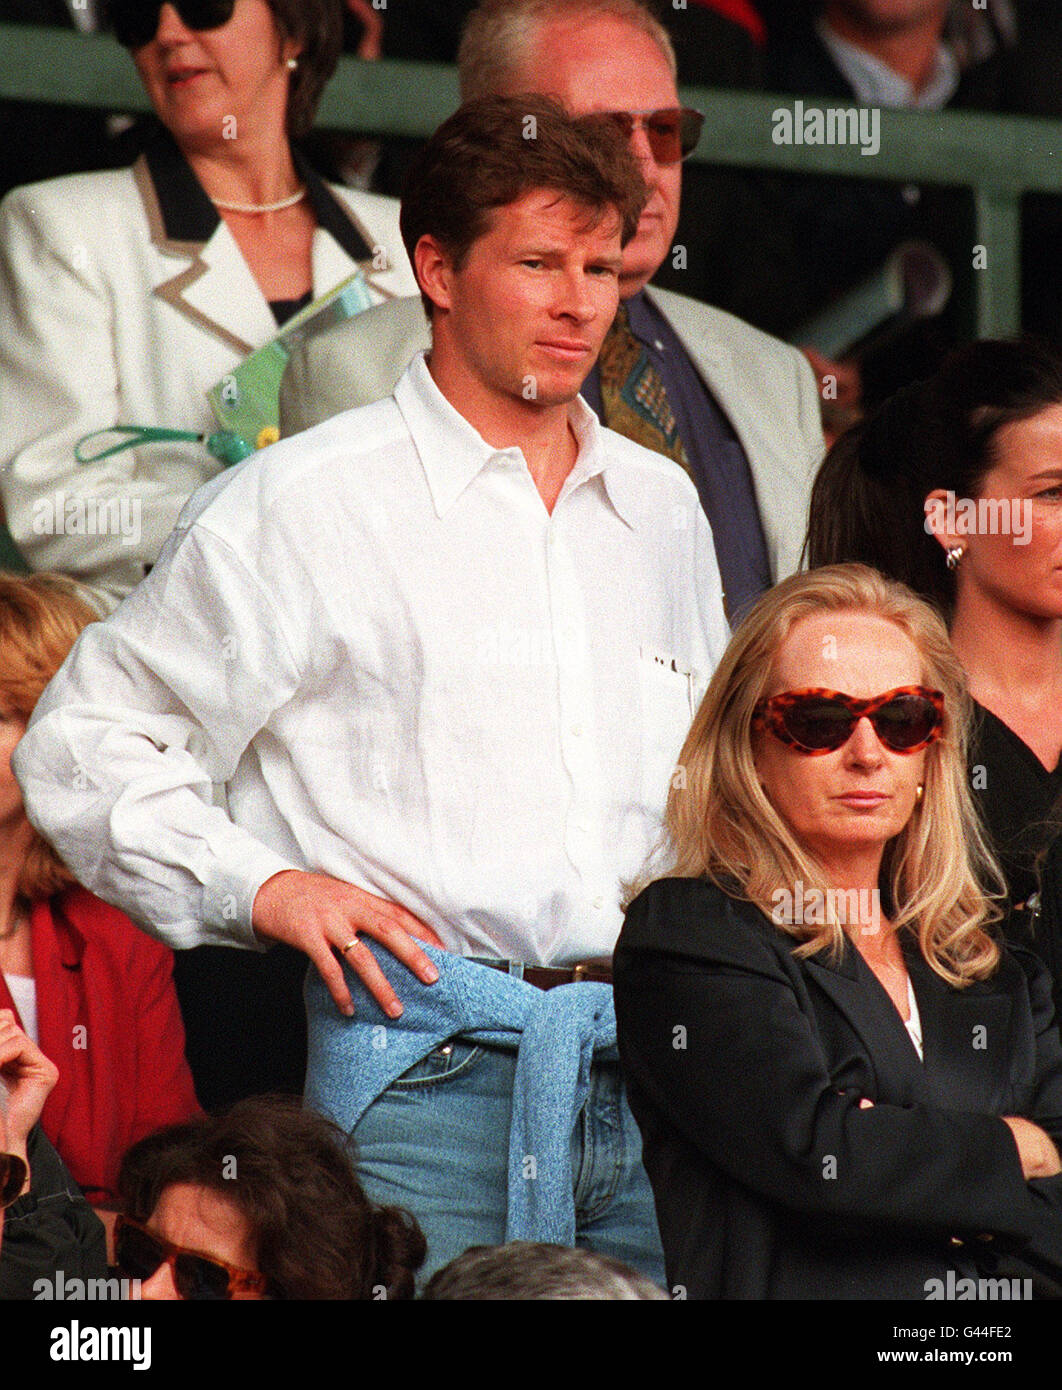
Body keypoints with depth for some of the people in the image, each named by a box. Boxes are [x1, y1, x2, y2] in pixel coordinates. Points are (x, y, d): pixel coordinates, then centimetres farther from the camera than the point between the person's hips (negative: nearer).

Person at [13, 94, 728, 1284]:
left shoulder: (661, 508, 18)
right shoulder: (300, 504, 1)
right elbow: (82, 744, 3)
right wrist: (262, 887, -7)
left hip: (658, 1058, 5)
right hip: (430, 1059, -5)